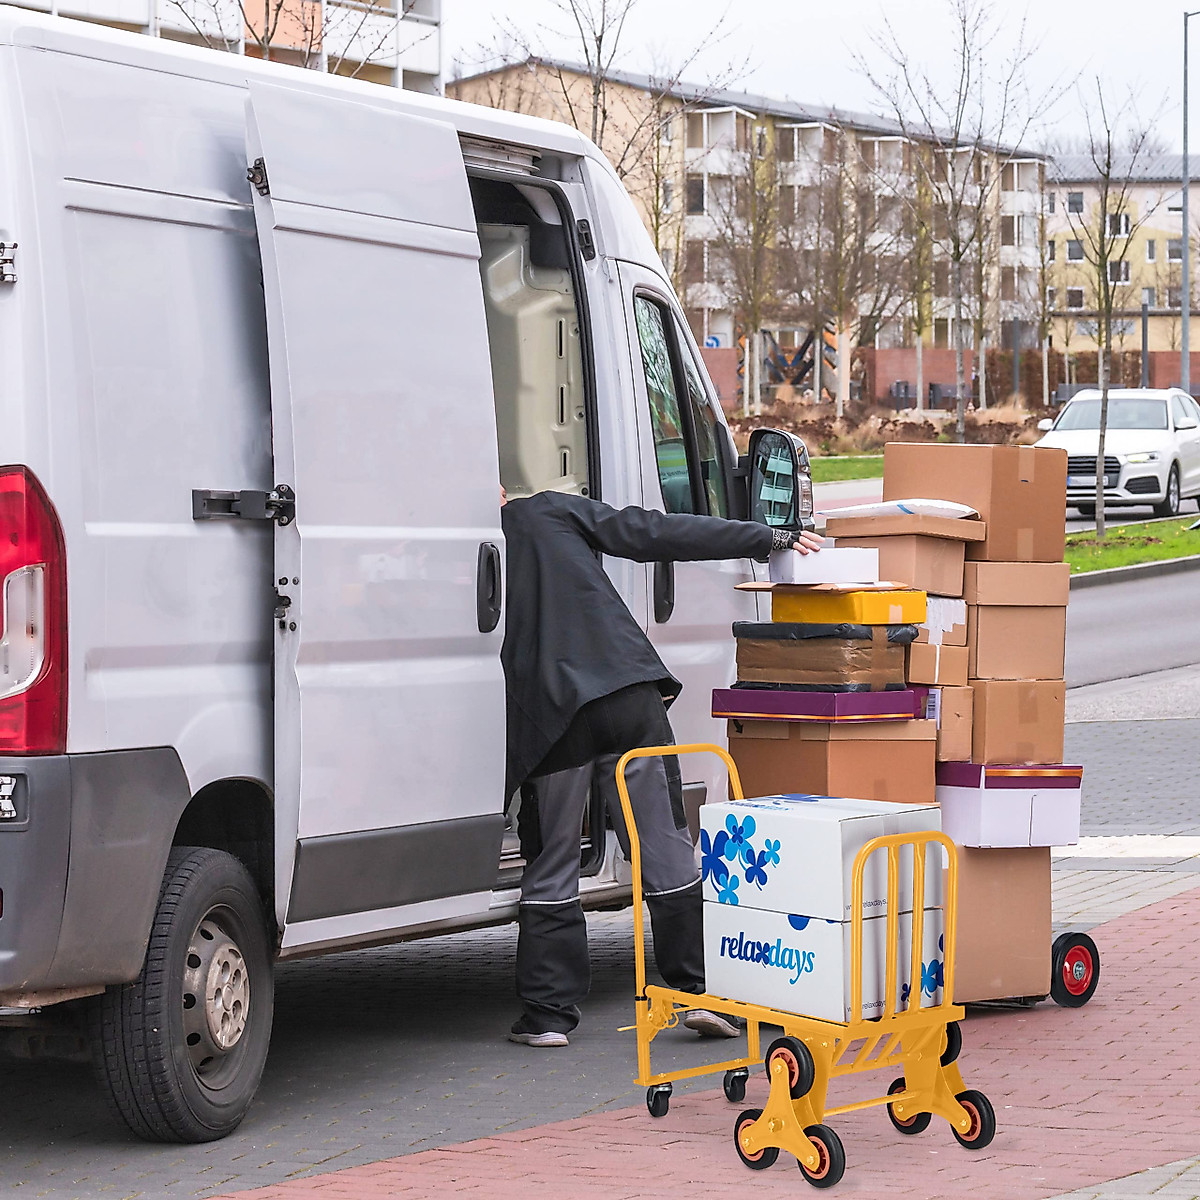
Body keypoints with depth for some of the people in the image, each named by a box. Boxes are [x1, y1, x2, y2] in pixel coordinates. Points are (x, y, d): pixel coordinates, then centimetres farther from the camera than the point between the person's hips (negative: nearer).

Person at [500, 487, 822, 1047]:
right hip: (628, 694, 0)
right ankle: (700, 991, 7)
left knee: (551, 868, 10)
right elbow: (650, 534, 2)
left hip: (549, 714, 0)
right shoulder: (549, 512, 8)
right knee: (665, 849, 6)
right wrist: (769, 538, 2)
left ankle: (548, 1013, 10)